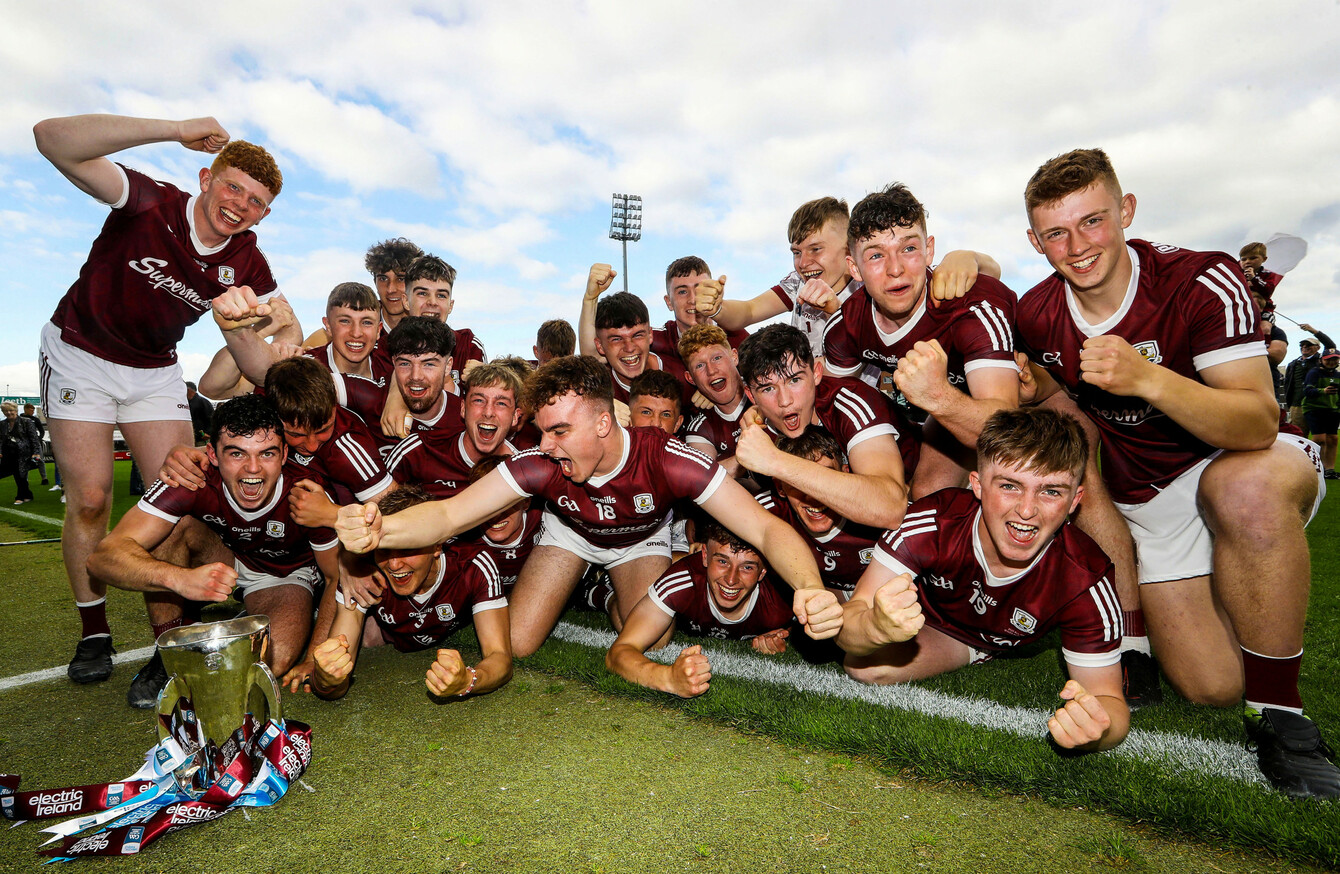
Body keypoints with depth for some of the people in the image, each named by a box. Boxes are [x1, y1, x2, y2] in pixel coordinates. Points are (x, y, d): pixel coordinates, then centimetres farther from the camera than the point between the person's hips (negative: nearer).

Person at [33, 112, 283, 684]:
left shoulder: (247, 264, -10)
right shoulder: (150, 204, -21)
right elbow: (53, 139, -35)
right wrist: (176, 131, -39)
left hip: (155, 370, 3)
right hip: (80, 354, -3)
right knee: (90, 499, -6)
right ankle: (93, 634, 12)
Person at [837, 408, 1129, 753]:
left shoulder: (1087, 582, -32)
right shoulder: (933, 523, -37)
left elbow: (1107, 697, -24)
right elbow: (848, 621, -39)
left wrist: (1099, 730, -50)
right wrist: (877, 626, -65)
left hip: (996, 646, 3)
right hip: (924, 619, -2)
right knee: (864, 663, -26)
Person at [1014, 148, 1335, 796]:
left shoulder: (1204, 282, -20)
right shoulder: (1035, 316, -7)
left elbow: (1259, 424, -28)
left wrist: (1148, 379, -45)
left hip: (1239, 465, -2)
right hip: (1145, 501, 3)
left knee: (1250, 487, -41)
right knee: (1210, 686, -9)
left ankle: (1278, 708, -21)